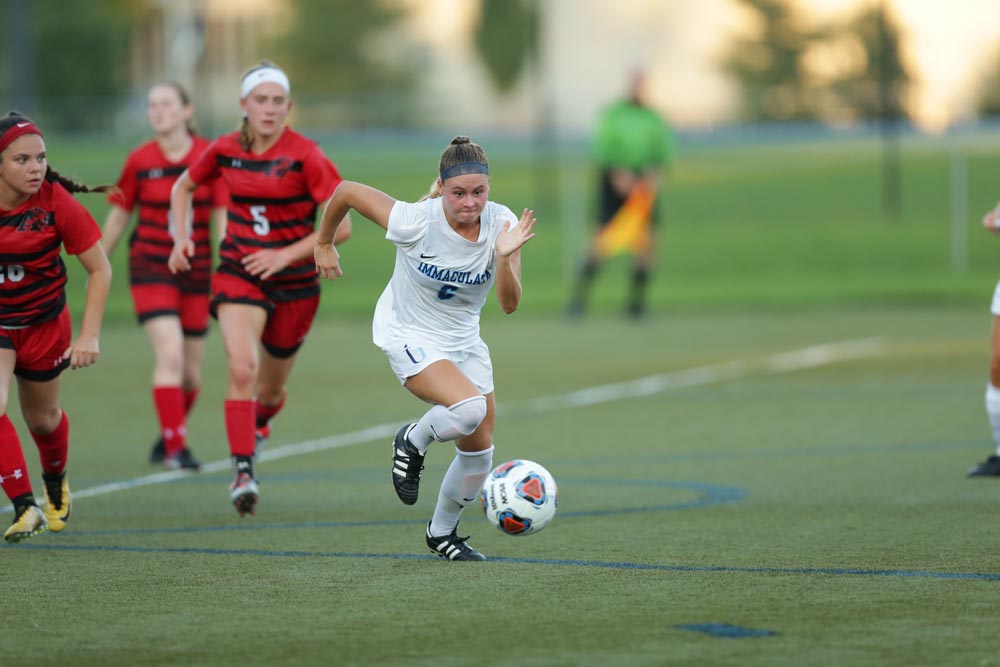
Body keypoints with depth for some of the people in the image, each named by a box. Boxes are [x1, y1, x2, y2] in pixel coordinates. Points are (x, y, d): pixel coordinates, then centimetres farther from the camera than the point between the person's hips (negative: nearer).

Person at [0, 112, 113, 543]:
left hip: (44, 324, 0)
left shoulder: (57, 203, -22)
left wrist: (89, 336, -17)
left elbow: (100, 270, -12)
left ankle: (55, 483, 51)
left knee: (42, 418, 18)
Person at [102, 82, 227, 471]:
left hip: (196, 271, 2)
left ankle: (169, 436, 34)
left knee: (191, 370, 9)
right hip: (151, 268, -2)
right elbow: (118, 216, 8)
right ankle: (175, 447, -14)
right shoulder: (140, 161, -3)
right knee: (170, 355, -18)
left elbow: (224, 217, -3)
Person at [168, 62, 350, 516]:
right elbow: (183, 188, 18)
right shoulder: (225, 151, -2)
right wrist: (181, 238, 3)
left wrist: (286, 255, -21)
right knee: (242, 368, -24)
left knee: (270, 389, 12)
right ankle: (243, 473, -25)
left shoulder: (304, 155, -13)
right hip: (238, 274, 1)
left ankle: (256, 427, 48)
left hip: (295, 282, -1)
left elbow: (341, 226, -14)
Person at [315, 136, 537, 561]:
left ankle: (442, 531, 30)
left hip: (464, 340, 5)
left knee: (479, 449, 4)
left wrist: (504, 256, -35)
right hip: (408, 335, -5)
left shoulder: (502, 224, -16)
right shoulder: (415, 221, -26)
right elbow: (347, 191, -14)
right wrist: (324, 244, 2)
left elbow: (509, 303, -17)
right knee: (470, 409, -30)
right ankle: (412, 442, 2)